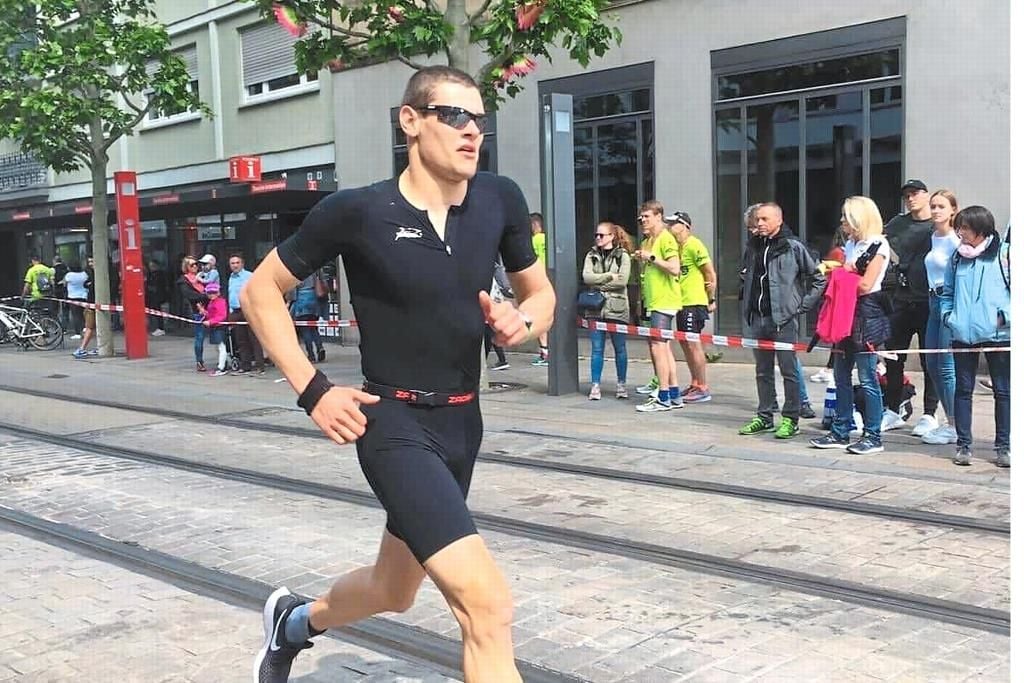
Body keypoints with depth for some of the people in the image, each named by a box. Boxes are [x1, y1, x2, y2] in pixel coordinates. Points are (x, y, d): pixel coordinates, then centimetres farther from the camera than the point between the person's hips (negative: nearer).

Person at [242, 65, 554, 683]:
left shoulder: (500, 201, -3)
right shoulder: (358, 211, -14)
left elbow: (541, 295, 11)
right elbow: (261, 291, -3)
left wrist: (521, 322, -12)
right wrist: (313, 390, -10)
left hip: (463, 422, 6)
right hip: (394, 423, -6)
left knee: (394, 590, 25)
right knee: (489, 606, -20)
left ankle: (295, 621, 55)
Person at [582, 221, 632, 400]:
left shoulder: (622, 255, 0)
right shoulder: (591, 255, 10)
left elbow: (622, 280, -12)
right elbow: (586, 277, -5)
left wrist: (599, 283, -9)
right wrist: (610, 276, -9)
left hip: (617, 308, -2)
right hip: (596, 308, 2)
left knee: (620, 348, 6)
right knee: (596, 349, 3)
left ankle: (621, 385, 16)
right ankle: (595, 386, 8)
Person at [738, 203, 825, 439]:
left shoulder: (793, 247, -6)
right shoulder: (754, 247, 11)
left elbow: (818, 278, -2)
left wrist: (802, 305, -4)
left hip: (783, 318, -6)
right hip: (757, 319, 6)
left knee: (788, 370, -2)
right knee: (763, 371, 13)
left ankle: (791, 419, 5)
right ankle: (764, 417, 21)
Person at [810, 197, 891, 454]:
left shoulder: (878, 245, -8)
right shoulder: (850, 244, 15)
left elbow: (865, 286, -14)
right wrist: (838, 272, -6)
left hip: (866, 314, -8)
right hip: (846, 313, 8)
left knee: (867, 378, -4)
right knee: (841, 376, 9)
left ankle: (873, 436, 3)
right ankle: (840, 432, 17)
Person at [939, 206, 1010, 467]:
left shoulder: (1004, 254, -3)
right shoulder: (957, 257, 9)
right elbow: (947, 292, 19)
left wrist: (1005, 316, -12)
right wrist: (948, 315, 4)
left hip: (997, 335, -3)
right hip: (963, 335, 4)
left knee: (1003, 391, 6)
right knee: (963, 389, 6)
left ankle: (1003, 446, 14)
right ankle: (963, 444, 13)